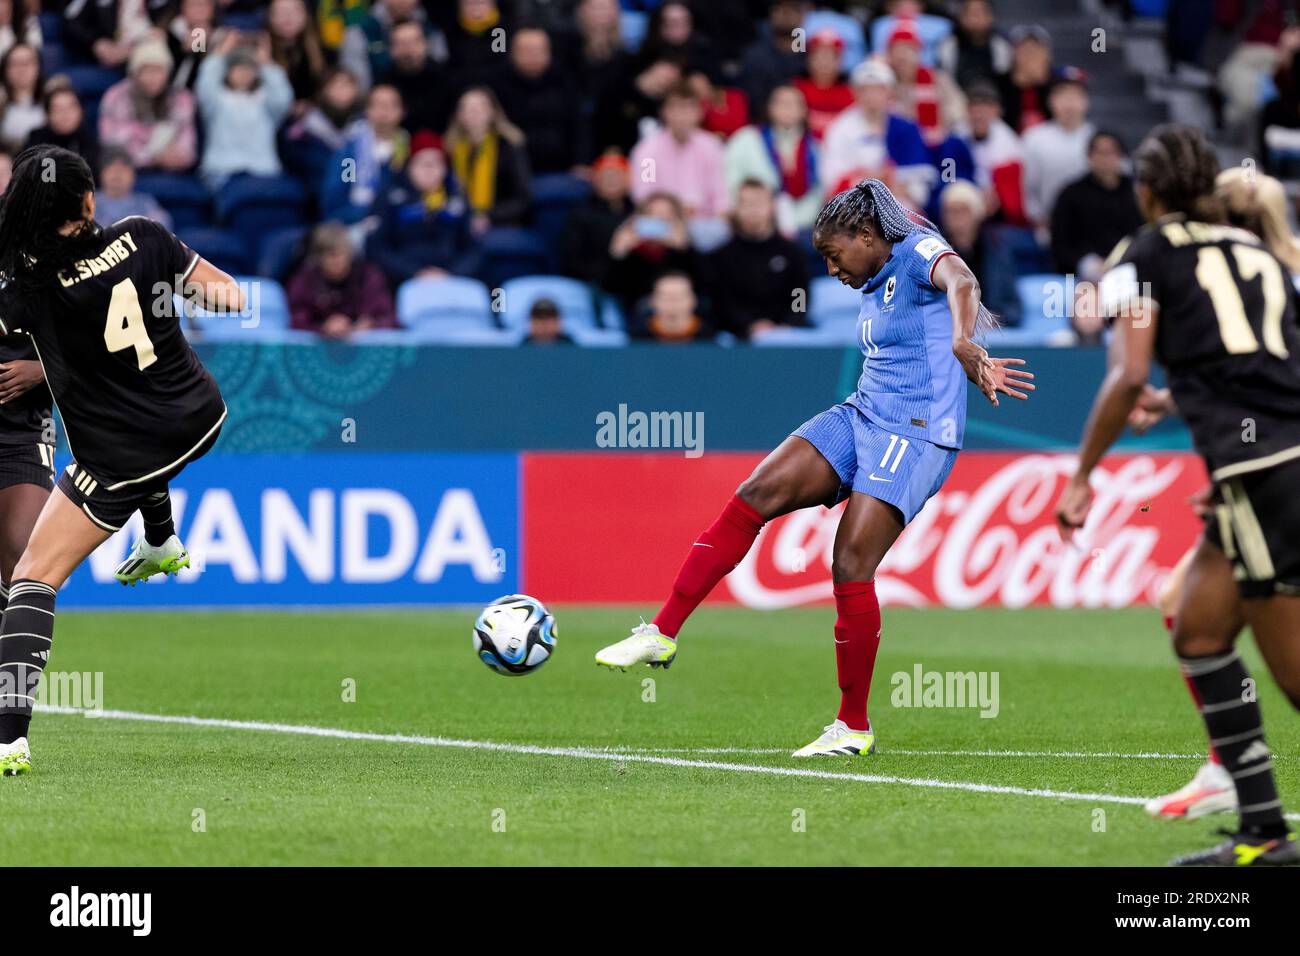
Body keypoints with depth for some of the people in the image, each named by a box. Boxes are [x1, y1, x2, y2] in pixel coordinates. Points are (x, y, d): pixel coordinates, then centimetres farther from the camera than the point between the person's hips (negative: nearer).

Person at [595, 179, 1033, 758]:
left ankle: (855, 726, -4)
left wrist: (963, 345, -53)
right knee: (754, 497, -8)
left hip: (916, 434, -8)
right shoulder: (872, 289, 18)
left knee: (851, 564, -15)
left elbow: (960, 282, -33)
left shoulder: (919, 253, -10)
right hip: (861, 417, 8)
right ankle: (662, 633, -8)